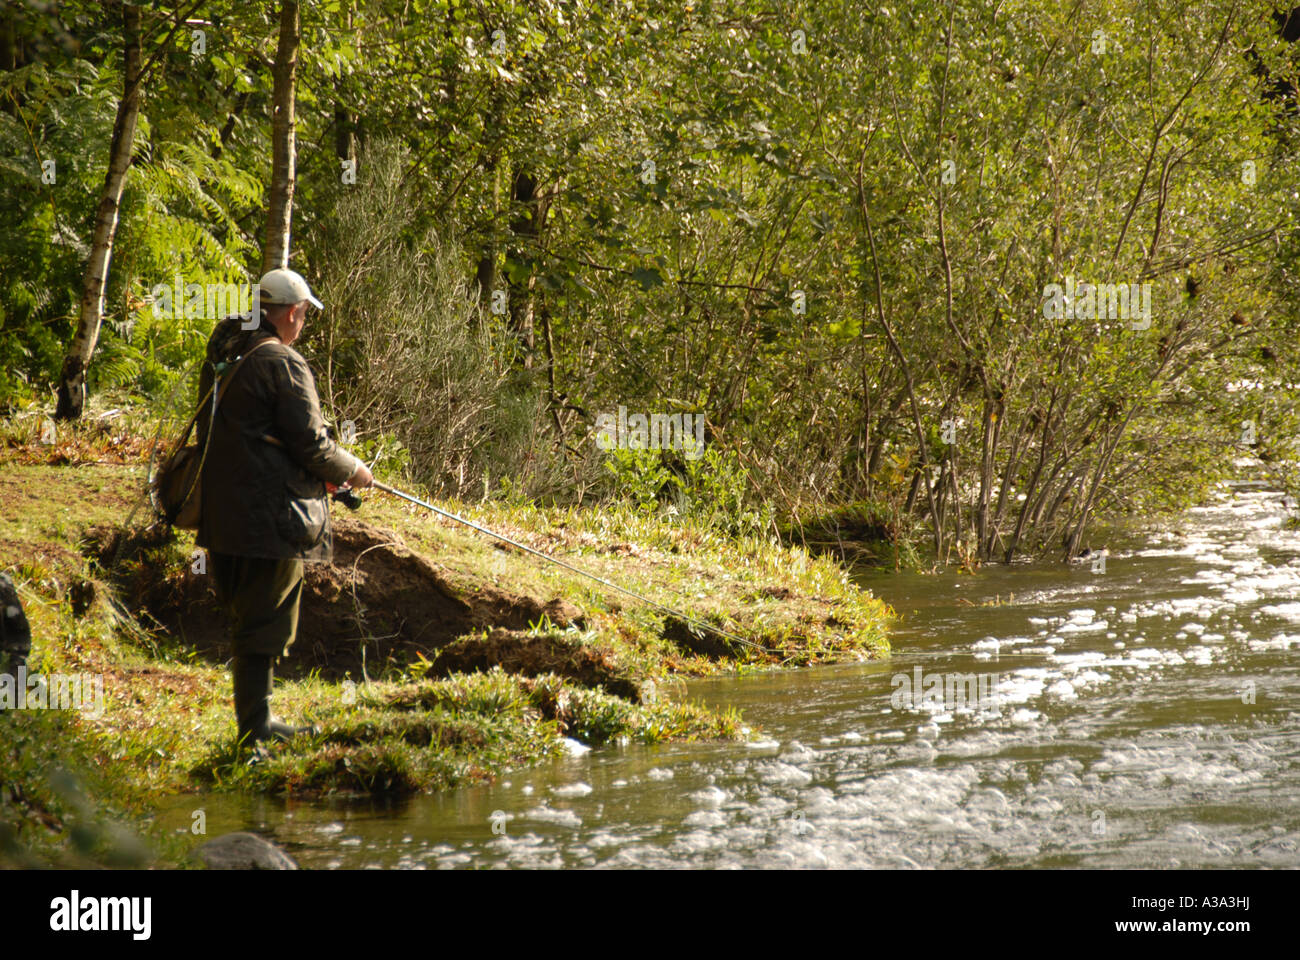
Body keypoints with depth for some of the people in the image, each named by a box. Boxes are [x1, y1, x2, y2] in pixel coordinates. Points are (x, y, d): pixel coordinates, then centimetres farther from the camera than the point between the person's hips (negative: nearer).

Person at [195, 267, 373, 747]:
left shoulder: (220, 359, 12)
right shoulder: (282, 364, -15)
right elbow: (311, 444, -15)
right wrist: (352, 470, 4)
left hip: (222, 509, 9)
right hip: (270, 517, -9)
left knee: (244, 615, 17)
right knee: (264, 623, -3)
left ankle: (256, 720, 25)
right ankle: (255, 728, -1)